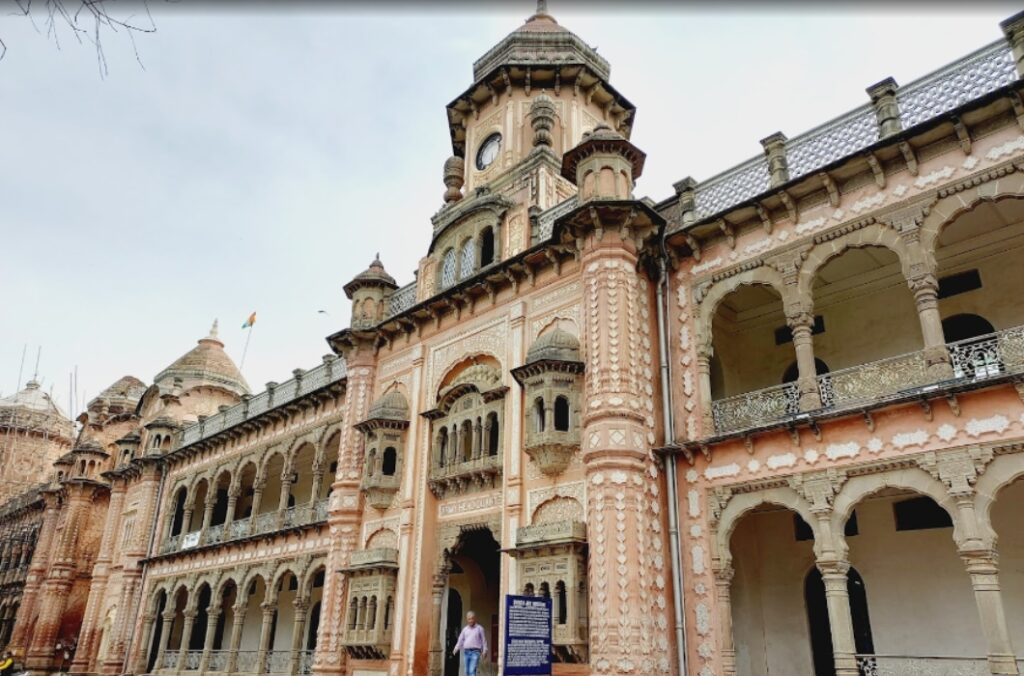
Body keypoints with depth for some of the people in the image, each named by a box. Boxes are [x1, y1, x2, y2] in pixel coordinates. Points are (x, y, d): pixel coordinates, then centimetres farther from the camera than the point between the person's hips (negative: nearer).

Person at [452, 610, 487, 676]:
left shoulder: (479, 628, 3)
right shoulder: (465, 629, 14)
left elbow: (484, 640, 3)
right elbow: (460, 640, 15)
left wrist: (485, 651, -4)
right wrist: (456, 649, 4)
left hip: (475, 652, -5)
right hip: (466, 652, 5)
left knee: (472, 670, -16)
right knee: (467, 671, 7)